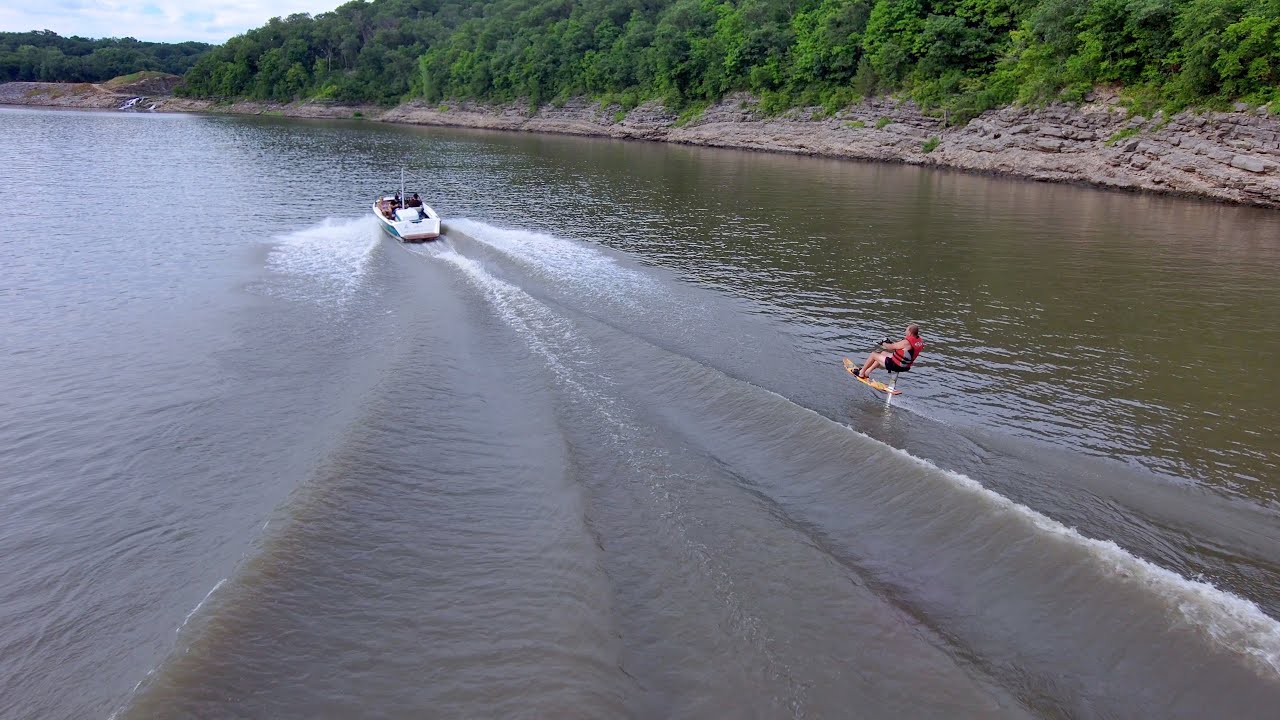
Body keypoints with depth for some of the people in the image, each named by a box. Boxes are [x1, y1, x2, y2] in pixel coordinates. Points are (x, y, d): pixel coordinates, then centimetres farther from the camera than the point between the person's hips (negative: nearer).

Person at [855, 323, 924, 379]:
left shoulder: (906, 342, -29)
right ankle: (867, 371, 35)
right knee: (883, 353, 28)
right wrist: (894, 343, 11)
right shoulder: (920, 341, -4)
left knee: (873, 354, 8)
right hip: (905, 367, 9)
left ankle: (861, 373, 25)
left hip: (895, 366, -9)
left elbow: (891, 347, -15)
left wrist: (883, 344, 5)